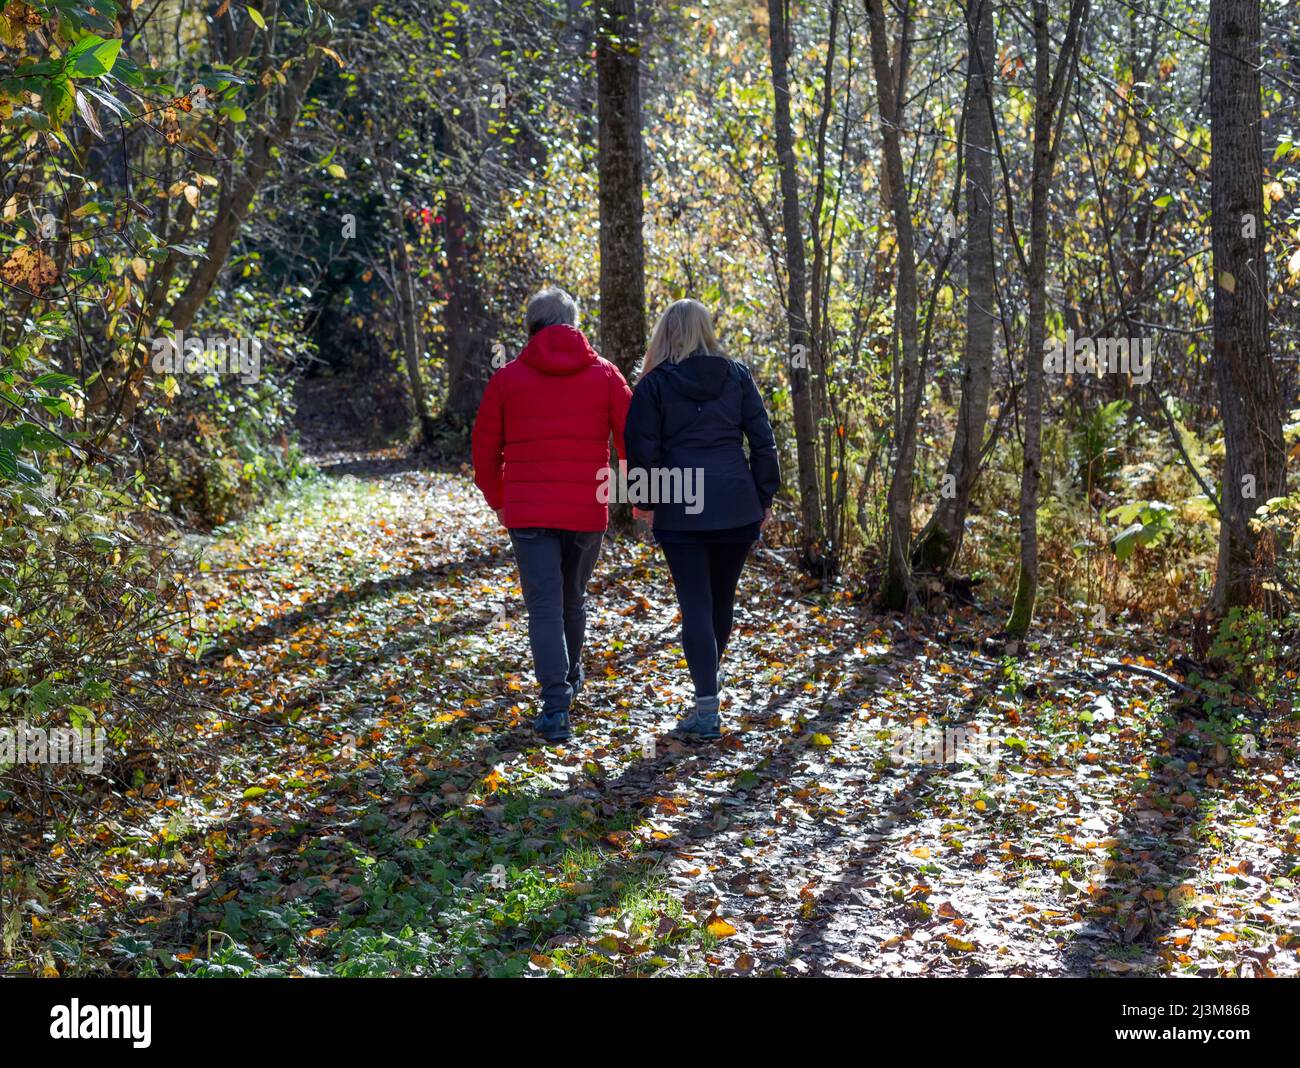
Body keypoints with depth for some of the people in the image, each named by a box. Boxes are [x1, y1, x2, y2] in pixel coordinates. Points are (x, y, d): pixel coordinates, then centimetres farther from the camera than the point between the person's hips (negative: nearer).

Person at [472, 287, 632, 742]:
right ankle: (570, 679, 39)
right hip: (587, 512, 2)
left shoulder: (508, 378, 2)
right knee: (573, 599, 21)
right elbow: (632, 441, 1)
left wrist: (497, 500, 23)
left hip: (527, 512, -1)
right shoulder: (605, 375, 3)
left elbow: (485, 449, 8)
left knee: (545, 607, -2)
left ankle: (556, 703, -14)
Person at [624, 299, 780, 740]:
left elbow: (642, 448, -2)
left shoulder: (655, 383, -1)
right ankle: (708, 683, 33)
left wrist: (644, 499, 12)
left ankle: (707, 706, -10)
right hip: (737, 504, 3)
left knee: (696, 604, -2)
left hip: (681, 509, -3)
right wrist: (765, 497, 11)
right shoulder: (737, 374, 6)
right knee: (722, 598, 17)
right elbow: (762, 440, 5)